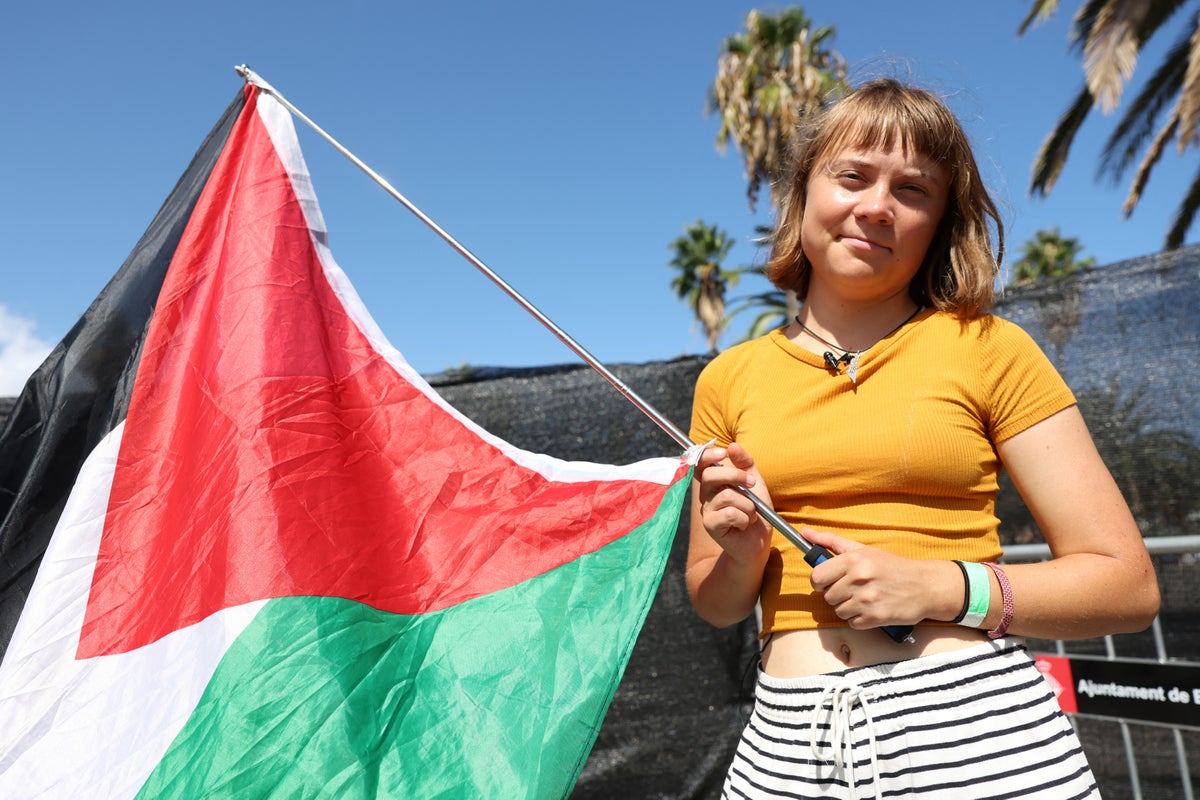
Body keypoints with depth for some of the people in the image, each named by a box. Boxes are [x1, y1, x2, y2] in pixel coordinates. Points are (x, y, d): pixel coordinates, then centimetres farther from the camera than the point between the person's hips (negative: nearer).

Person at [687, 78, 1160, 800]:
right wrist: (744, 552, -8)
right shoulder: (730, 379, 4)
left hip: (978, 723, -1)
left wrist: (939, 588, -14)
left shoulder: (987, 348, -1)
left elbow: (1129, 585, -1)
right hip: (791, 741, 2)